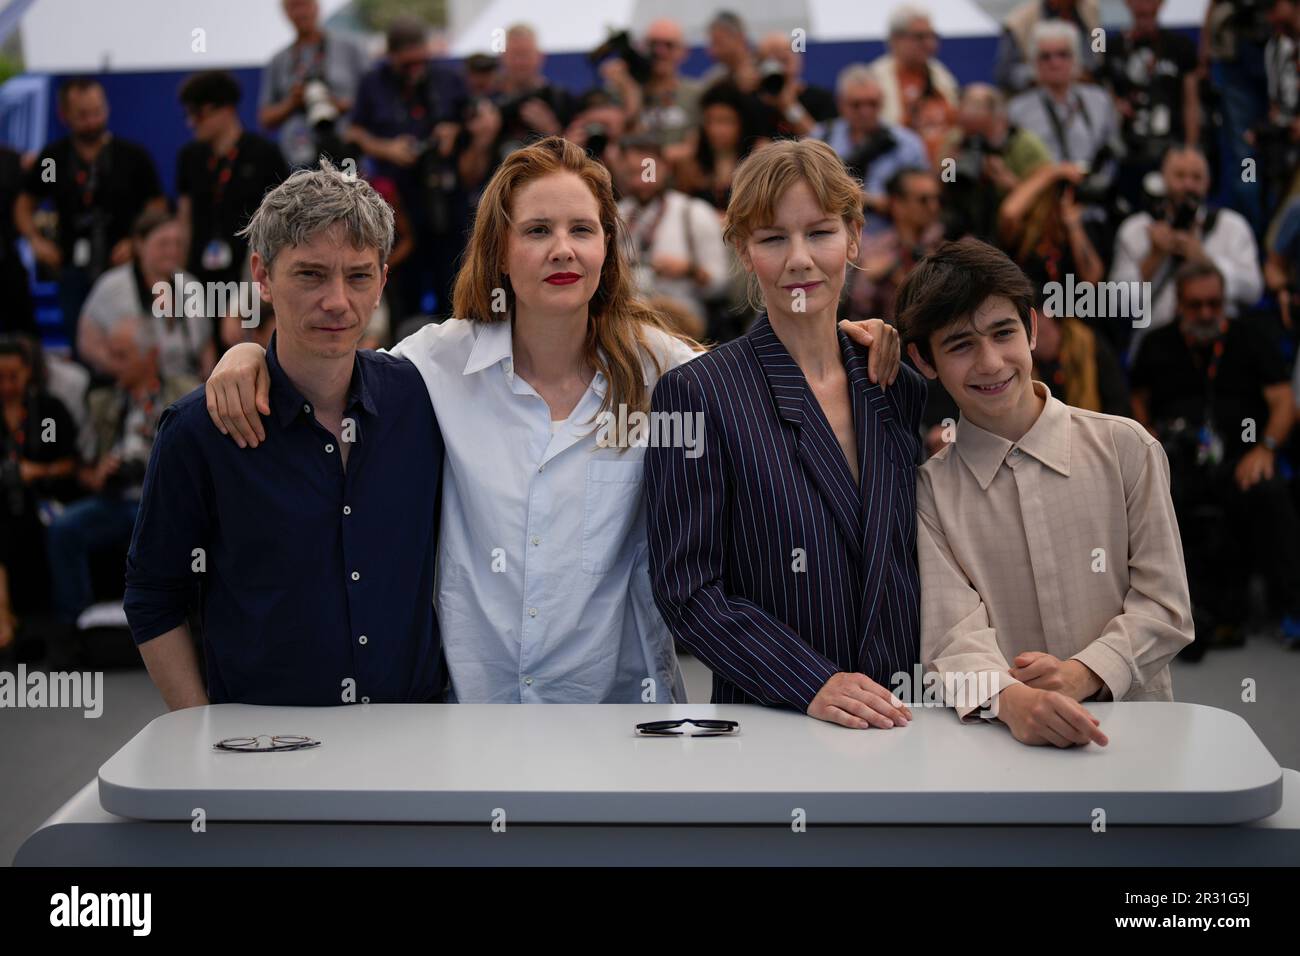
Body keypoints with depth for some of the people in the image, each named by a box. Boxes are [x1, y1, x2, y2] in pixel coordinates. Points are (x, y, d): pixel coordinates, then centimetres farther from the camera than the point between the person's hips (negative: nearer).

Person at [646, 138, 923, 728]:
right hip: (768, 723, -3)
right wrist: (813, 683, -15)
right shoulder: (695, 393, -1)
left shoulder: (902, 390, 13)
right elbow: (687, 590, -5)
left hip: (904, 719, 3)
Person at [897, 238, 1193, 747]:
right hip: (1000, 738, 0)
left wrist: (1082, 673, -13)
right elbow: (953, 634, -7)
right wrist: (1012, 700, -28)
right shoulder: (928, 489, 4)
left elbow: (1164, 608, 5)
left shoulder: (1126, 448, 6)